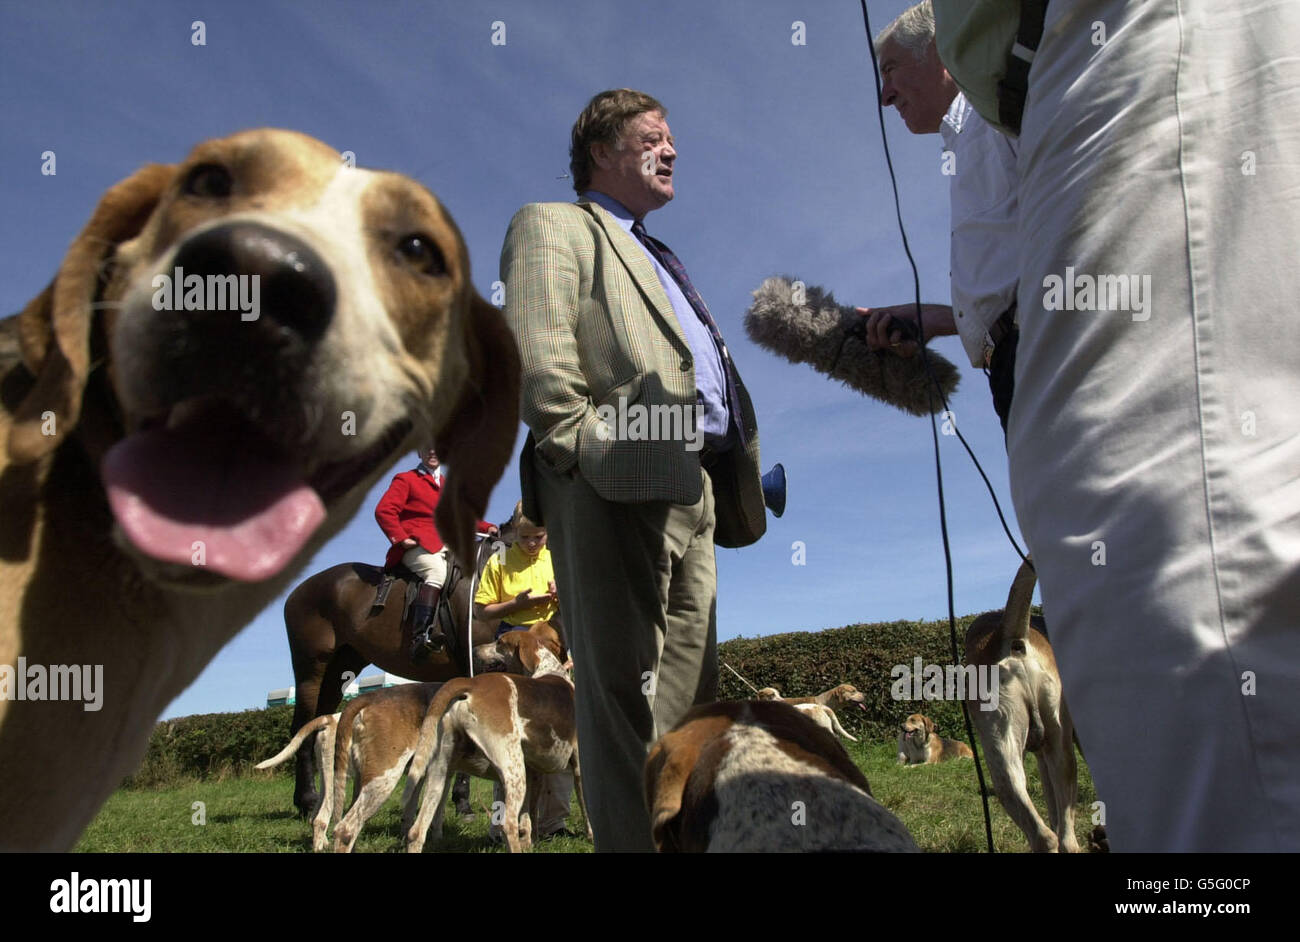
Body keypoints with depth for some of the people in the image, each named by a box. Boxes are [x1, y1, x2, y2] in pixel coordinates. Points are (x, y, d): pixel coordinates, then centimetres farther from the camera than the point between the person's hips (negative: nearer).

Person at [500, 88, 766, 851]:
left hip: (693, 490, 8)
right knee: (627, 681, -9)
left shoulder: (660, 259, 35)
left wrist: (735, 477, 14)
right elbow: (537, 354, -8)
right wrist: (592, 450, -16)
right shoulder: (553, 225, 10)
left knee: (690, 682, 7)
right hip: (618, 480, -8)